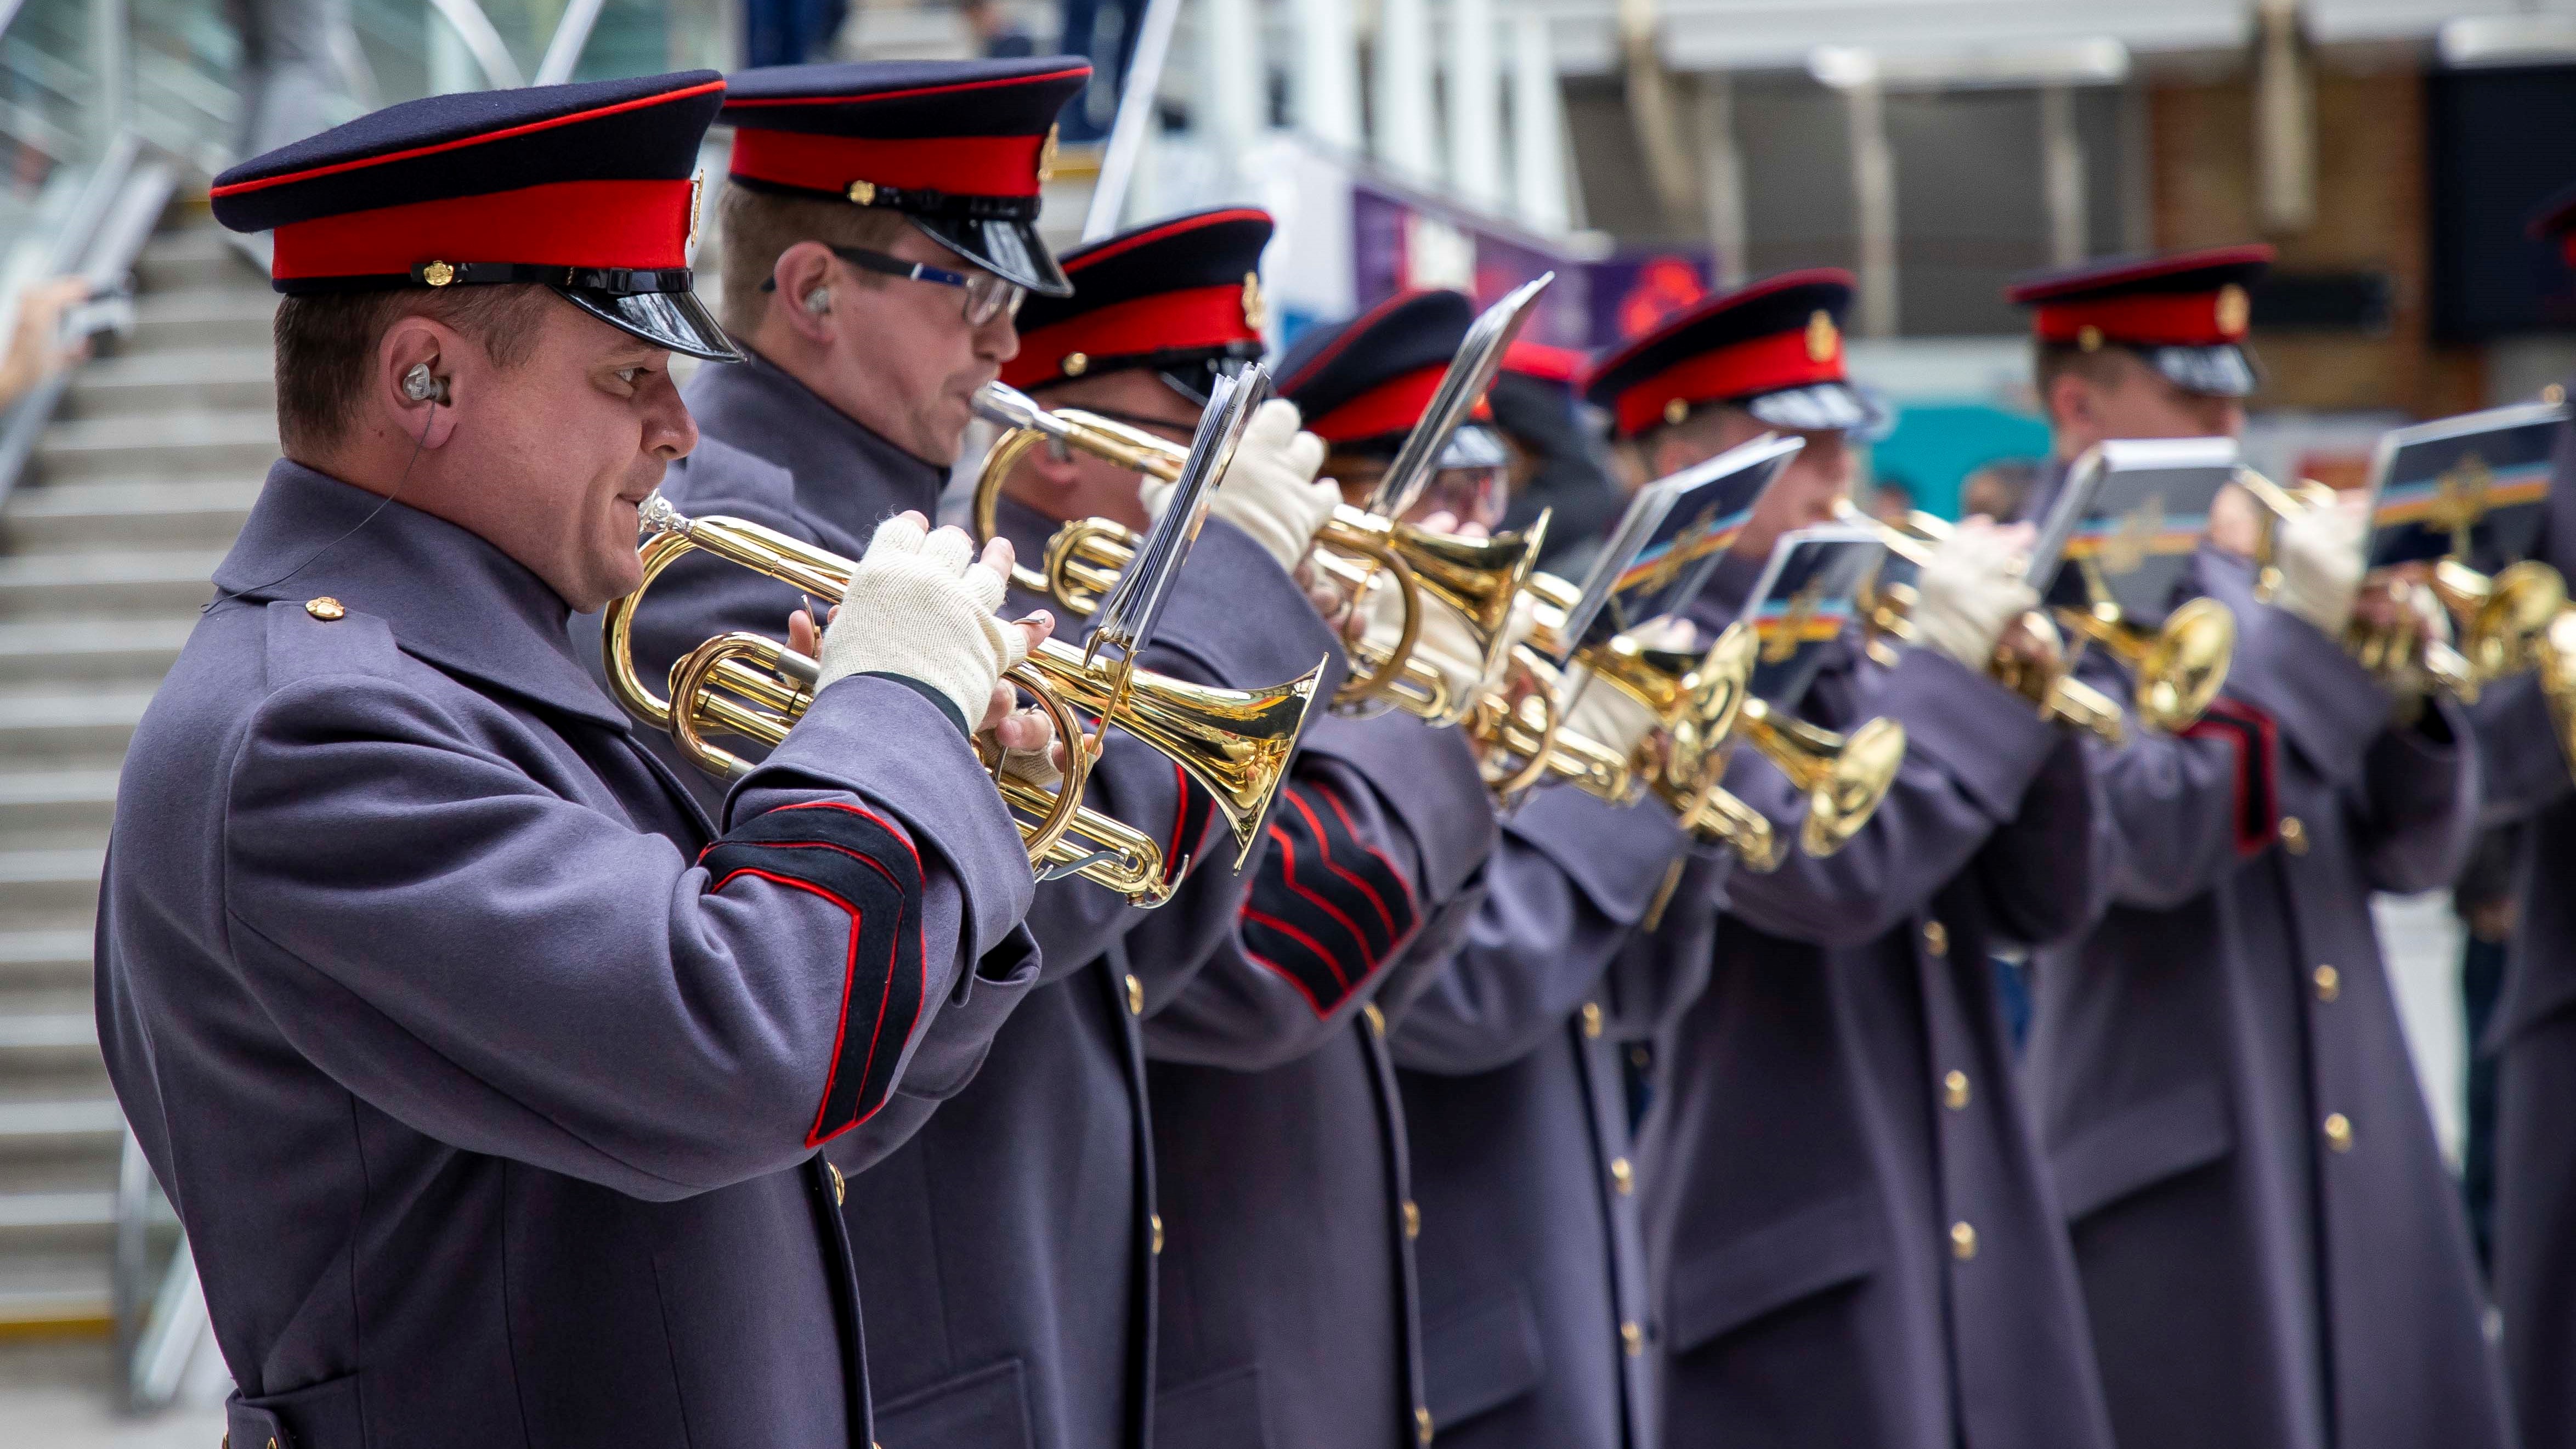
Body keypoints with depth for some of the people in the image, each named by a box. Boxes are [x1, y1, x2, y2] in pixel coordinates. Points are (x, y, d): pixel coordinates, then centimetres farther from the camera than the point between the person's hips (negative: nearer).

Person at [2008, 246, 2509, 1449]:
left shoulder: (2254, 573, 15)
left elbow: (2412, 854, 13)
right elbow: (2146, 842, -21)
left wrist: (2402, 694, -5)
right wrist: (2303, 637, -18)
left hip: (2356, 1159, 7)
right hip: (2174, 1164, -7)